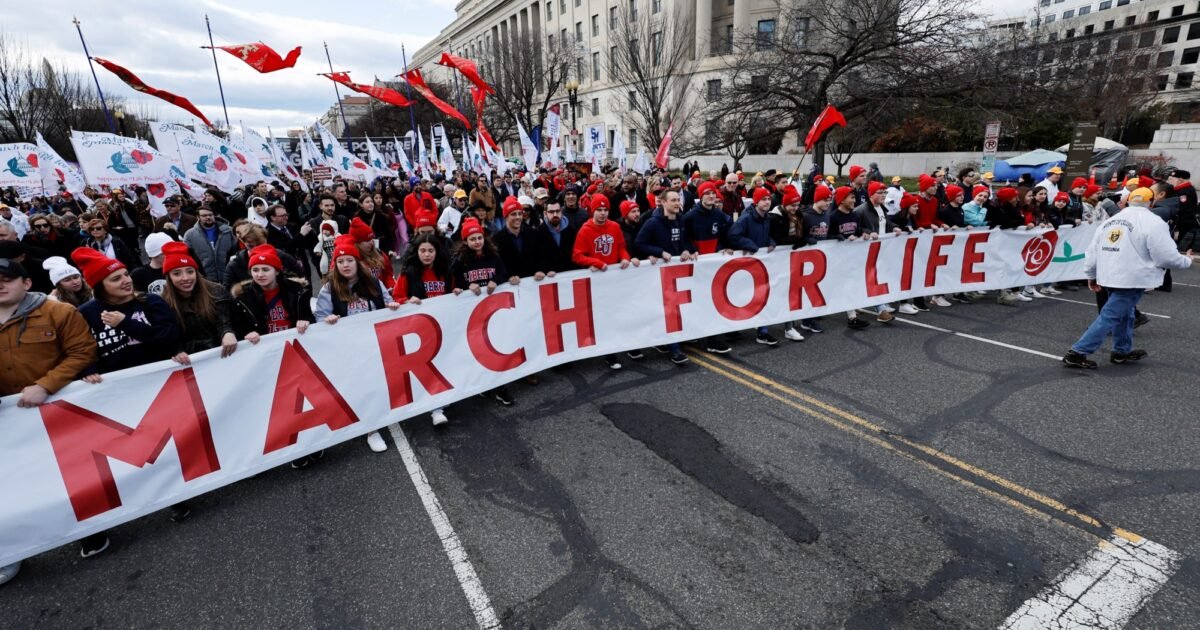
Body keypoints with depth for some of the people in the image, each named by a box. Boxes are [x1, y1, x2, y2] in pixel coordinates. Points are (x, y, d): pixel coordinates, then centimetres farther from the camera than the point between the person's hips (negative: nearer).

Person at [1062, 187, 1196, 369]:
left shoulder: (1110, 221, 10)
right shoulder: (1153, 222, -10)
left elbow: (1093, 250, 12)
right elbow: (1167, 257, -10)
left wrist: (1091, 275, 20)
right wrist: (1186, 260, 10)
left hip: (1110, 276, 7)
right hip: (1132, 279, -7)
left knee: (1124, 314, 22)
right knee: (1111, 316, -6)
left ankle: (1122, 351, 31)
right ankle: (1077, 353, -12)